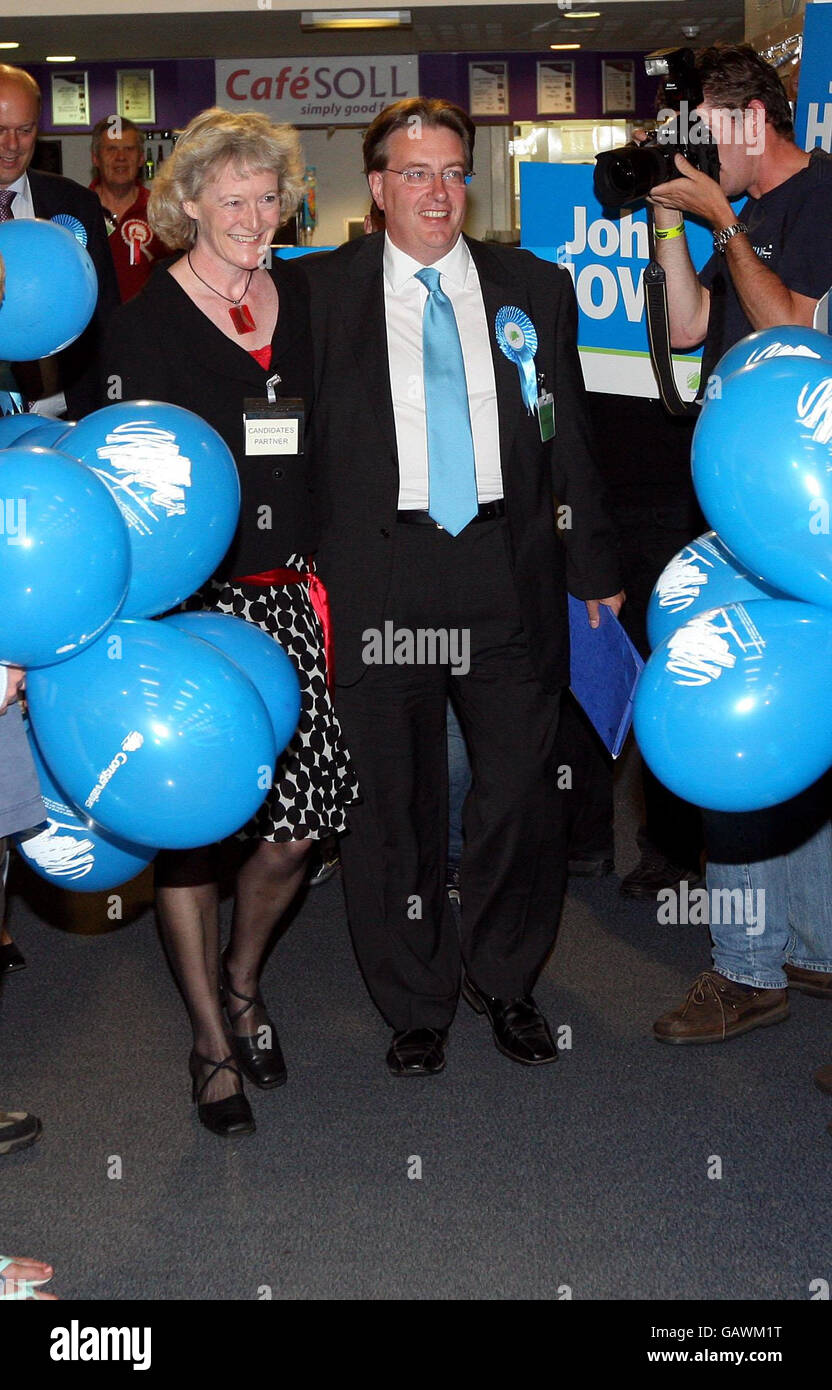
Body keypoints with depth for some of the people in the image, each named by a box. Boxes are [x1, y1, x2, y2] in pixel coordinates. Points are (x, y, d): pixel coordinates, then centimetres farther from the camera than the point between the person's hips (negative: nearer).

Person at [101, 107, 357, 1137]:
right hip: (187, 598, -4)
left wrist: (326, 567, 8)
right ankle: (212, 1039, 19)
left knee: (297, 821, 1)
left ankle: (241, 984, 30)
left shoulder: (301, 298, 11)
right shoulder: (144, 320, -3)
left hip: (286, 589, 4)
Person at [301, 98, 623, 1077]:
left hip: (509, 573, 2)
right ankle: (415, 1005, 24)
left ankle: (504, 982, 27)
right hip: (380, 578, -1)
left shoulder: (535, 289, 11)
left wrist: (595, 571, 13)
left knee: (521, 791, 4)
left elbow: (568, 440, 14)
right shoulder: (320, 291, 5)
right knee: (393, 800, 6)